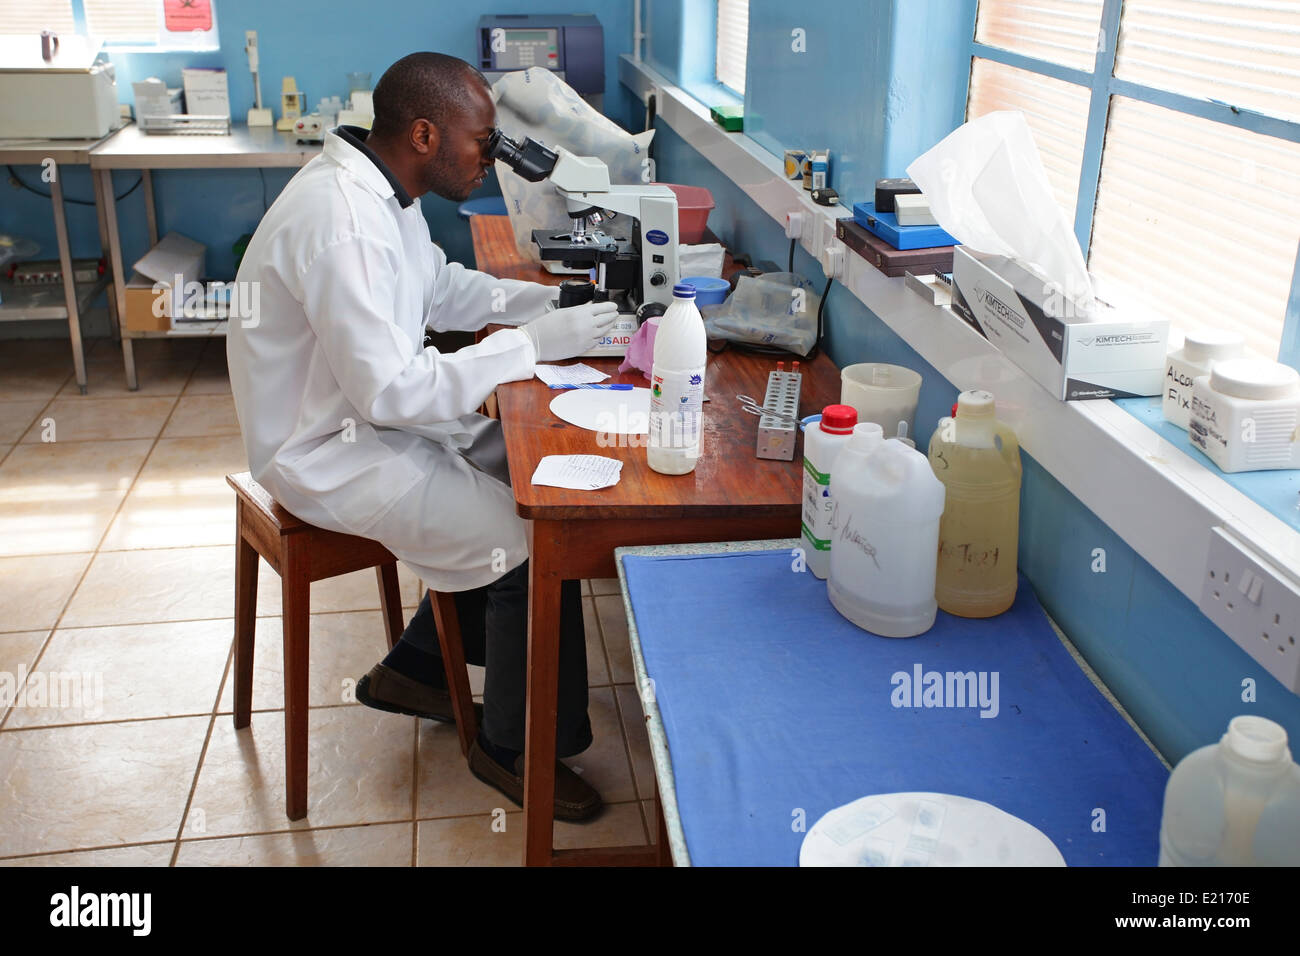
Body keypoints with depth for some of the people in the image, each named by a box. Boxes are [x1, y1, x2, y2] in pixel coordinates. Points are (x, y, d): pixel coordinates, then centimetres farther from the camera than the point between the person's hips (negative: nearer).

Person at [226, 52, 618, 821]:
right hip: (329, 454, -10)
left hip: (368, 414, 10)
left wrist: (554, 301, 3)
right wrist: (531, 345, -25)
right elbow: (391, 388, -30)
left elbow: (443, 287, 16)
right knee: (537, 545, -16)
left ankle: (415, 669, 21)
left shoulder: (379, 188, 3)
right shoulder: (342, 222, -29)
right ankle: (514, 749, 6)